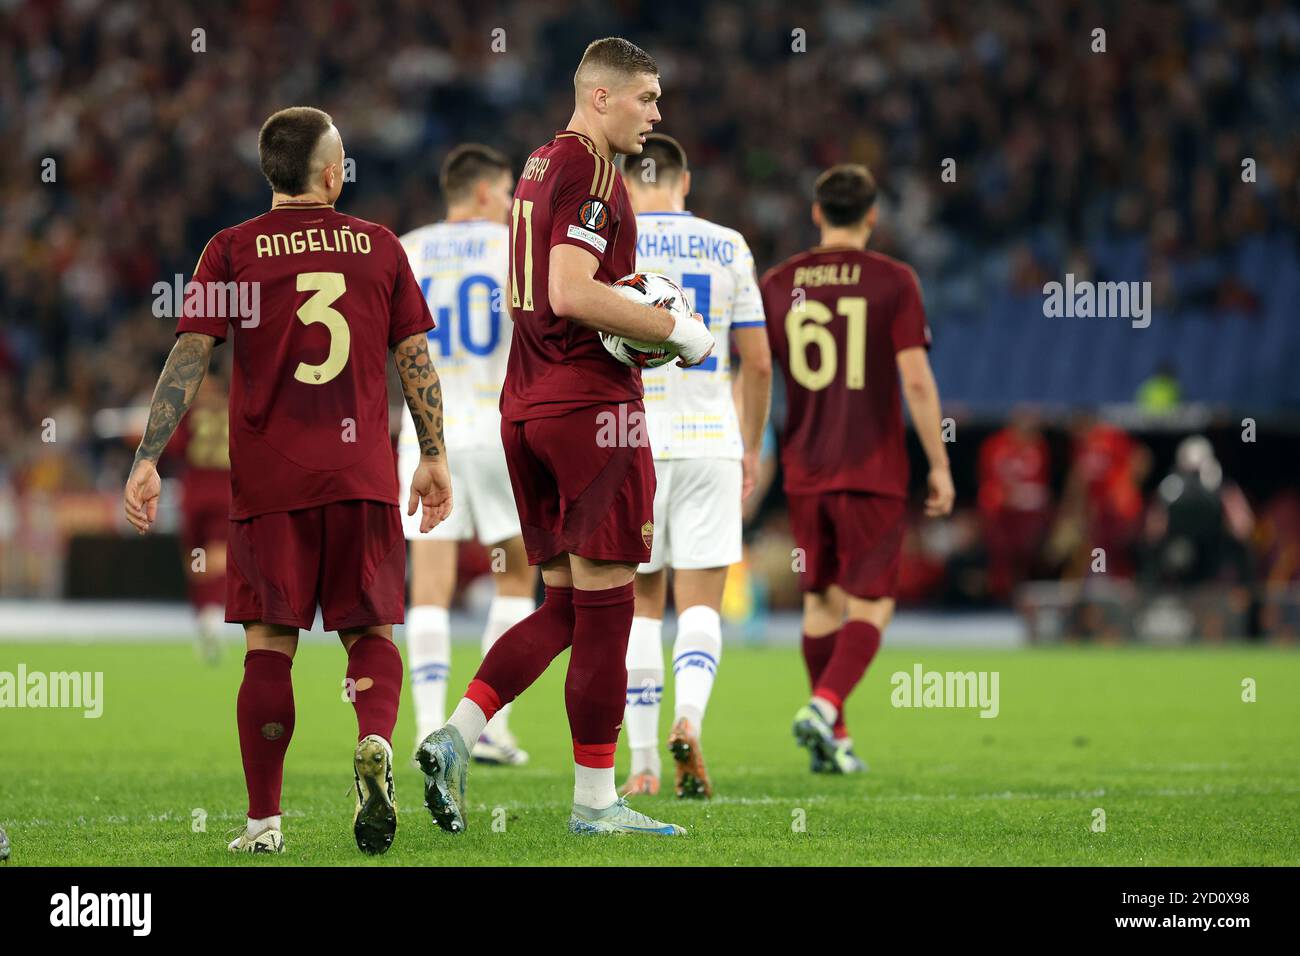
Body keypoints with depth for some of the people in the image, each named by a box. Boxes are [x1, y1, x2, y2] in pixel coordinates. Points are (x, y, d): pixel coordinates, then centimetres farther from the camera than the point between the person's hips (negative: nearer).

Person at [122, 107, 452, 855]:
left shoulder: (234, 250, 1)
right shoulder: (379, 246, 6)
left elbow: (189, 357, -6)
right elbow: (416, 358, 7)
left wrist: (147, 460, -6)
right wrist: (434, 457, 16)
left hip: (268, 480, -1)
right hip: (363, 476, 1)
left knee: (271, 643, 5)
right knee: (370, 632, 10)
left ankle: (265, 820, 3)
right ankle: (377, 745, -20)